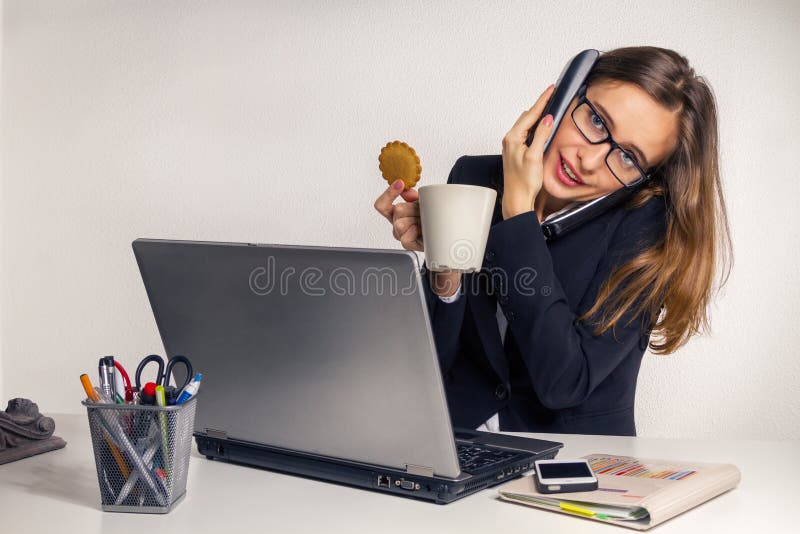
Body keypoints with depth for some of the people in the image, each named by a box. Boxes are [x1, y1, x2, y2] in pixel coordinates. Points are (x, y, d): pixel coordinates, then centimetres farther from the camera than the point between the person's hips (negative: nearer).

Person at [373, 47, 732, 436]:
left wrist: (518, 213, -19)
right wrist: (446, 272, -20)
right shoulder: (473, 177, -1)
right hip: (458, 443, 2)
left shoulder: (646, 228, -10)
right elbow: (434, 364, -1)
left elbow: (563, 382, -20)